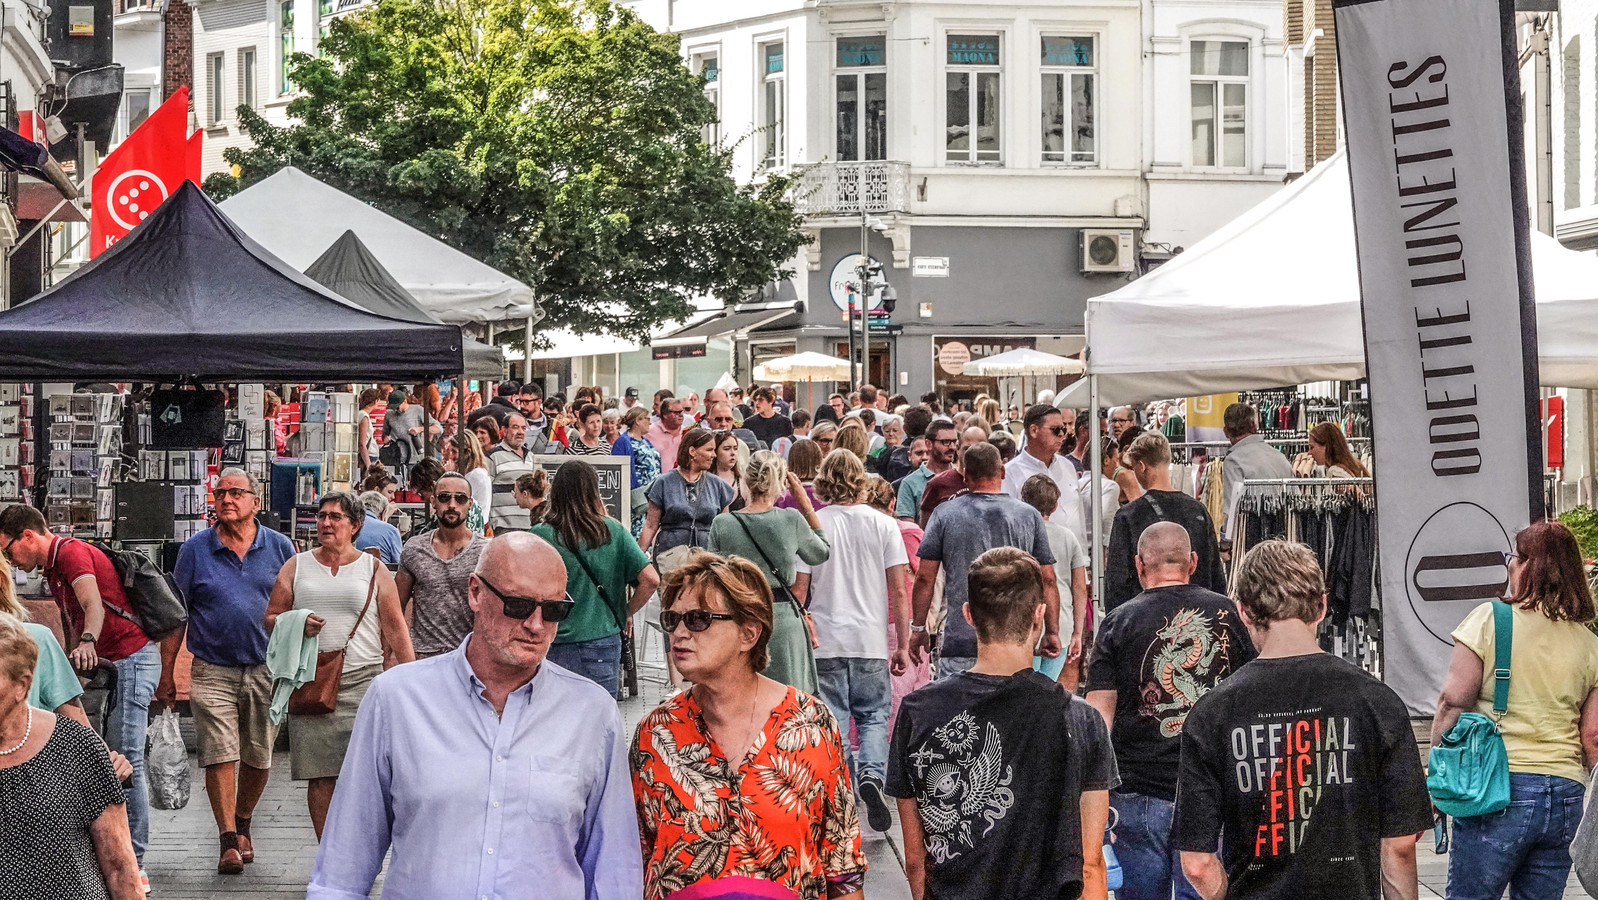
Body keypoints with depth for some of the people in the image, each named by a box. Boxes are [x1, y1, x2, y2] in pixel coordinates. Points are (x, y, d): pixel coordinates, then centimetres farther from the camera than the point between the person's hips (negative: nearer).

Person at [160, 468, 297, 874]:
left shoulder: (279, 547, 4)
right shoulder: (195, 550, 2)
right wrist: (167, 673, 2)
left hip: (267, 670, 1)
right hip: (213, 671, -1)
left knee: (258, 757, 9)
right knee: (220, 756, -8)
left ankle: (242, 825, 30)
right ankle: (228, 841, -6)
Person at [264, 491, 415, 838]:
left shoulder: (373, 570, 10)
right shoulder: (296, 567, 14)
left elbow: (396, 630, 8)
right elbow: (270, 619, 15)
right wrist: (297, 624, -7)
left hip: (362, 683, -2)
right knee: (320, 777, 1)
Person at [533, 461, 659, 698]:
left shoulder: (540, 536, -7)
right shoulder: (613, 532, 0)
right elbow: (650, 579, -4)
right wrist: (627, 613, 10)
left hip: (555, 646, -2)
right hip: (604, 640, 2)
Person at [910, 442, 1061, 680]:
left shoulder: (945, 515, 2)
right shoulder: (1030, 516, 5)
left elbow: (925, 578, 2)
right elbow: (1047, 580, 7)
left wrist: (918, 628, 12)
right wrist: (1052, 632, 14)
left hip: (960, 641, -1)